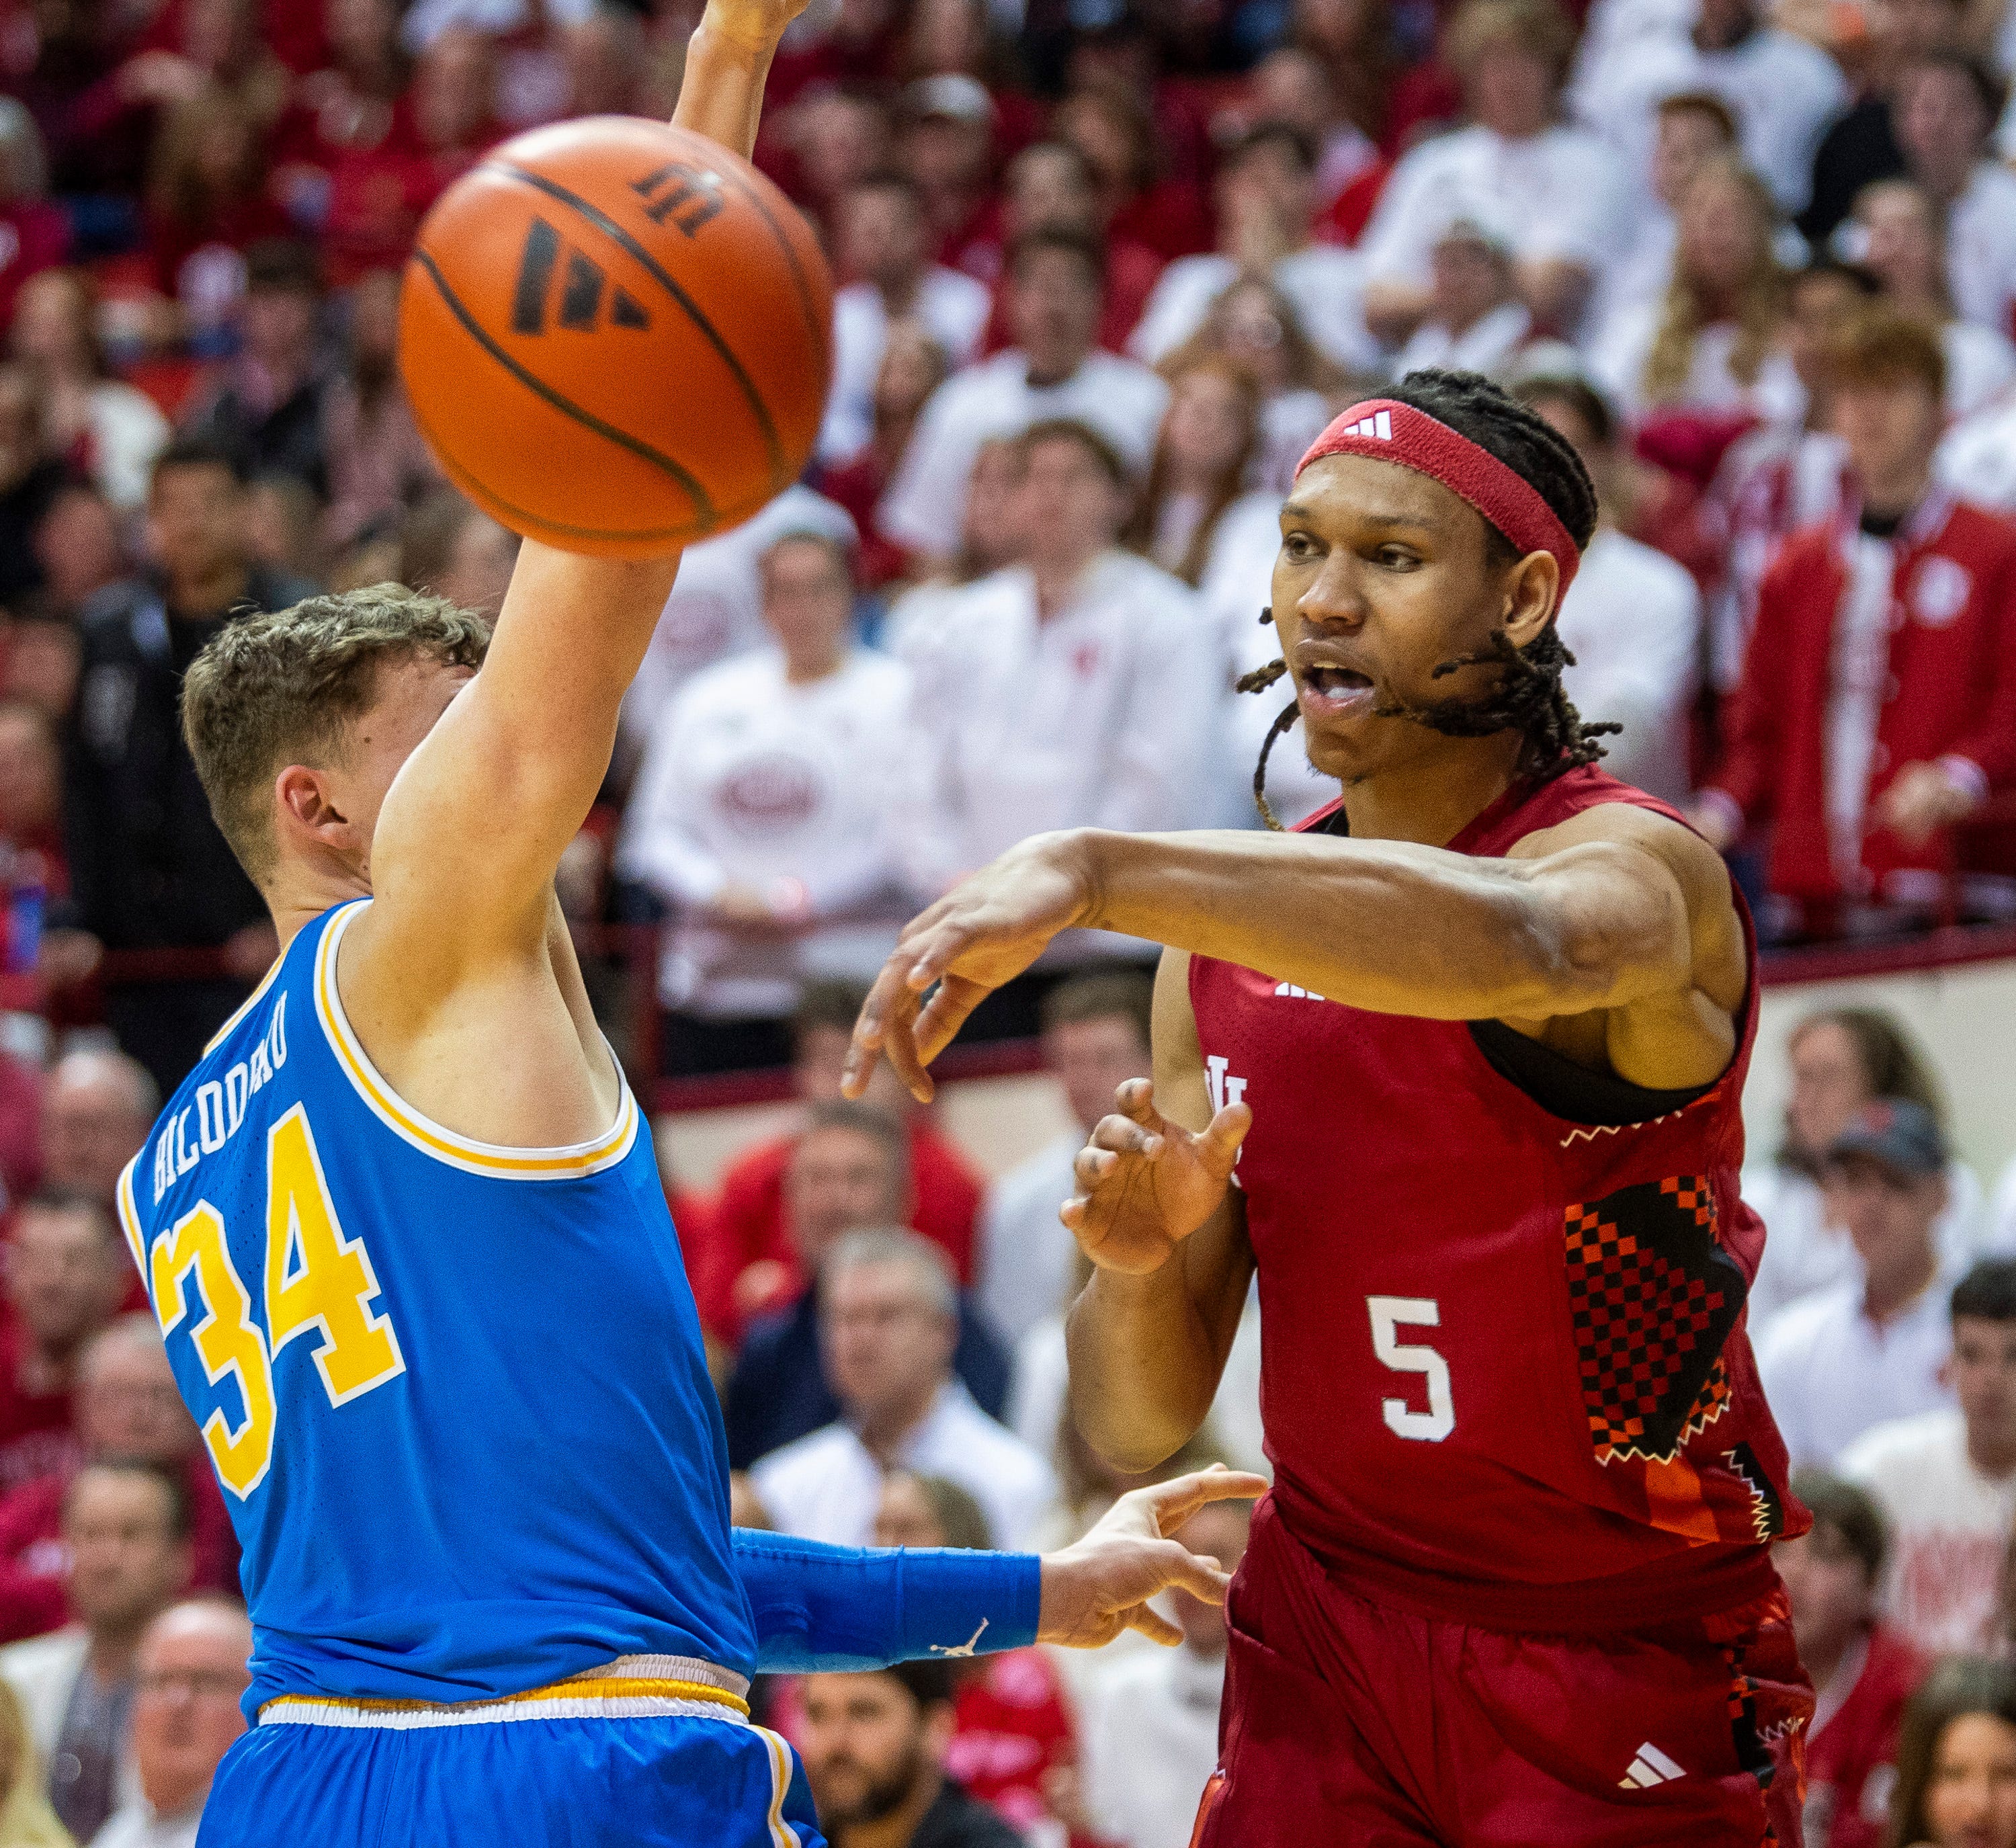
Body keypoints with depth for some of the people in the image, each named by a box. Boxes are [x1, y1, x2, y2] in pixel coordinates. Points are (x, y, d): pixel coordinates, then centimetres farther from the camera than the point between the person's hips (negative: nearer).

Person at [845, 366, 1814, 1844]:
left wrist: (1095, 871, -50)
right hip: (1324, 1643, 5)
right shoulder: (1230, 931, 4)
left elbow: (1528, 944, -44)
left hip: (1632, 1674, -5)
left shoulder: (1638, 863, -15)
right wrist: (1137, 1261, -18)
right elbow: (1141, 1427, 6)